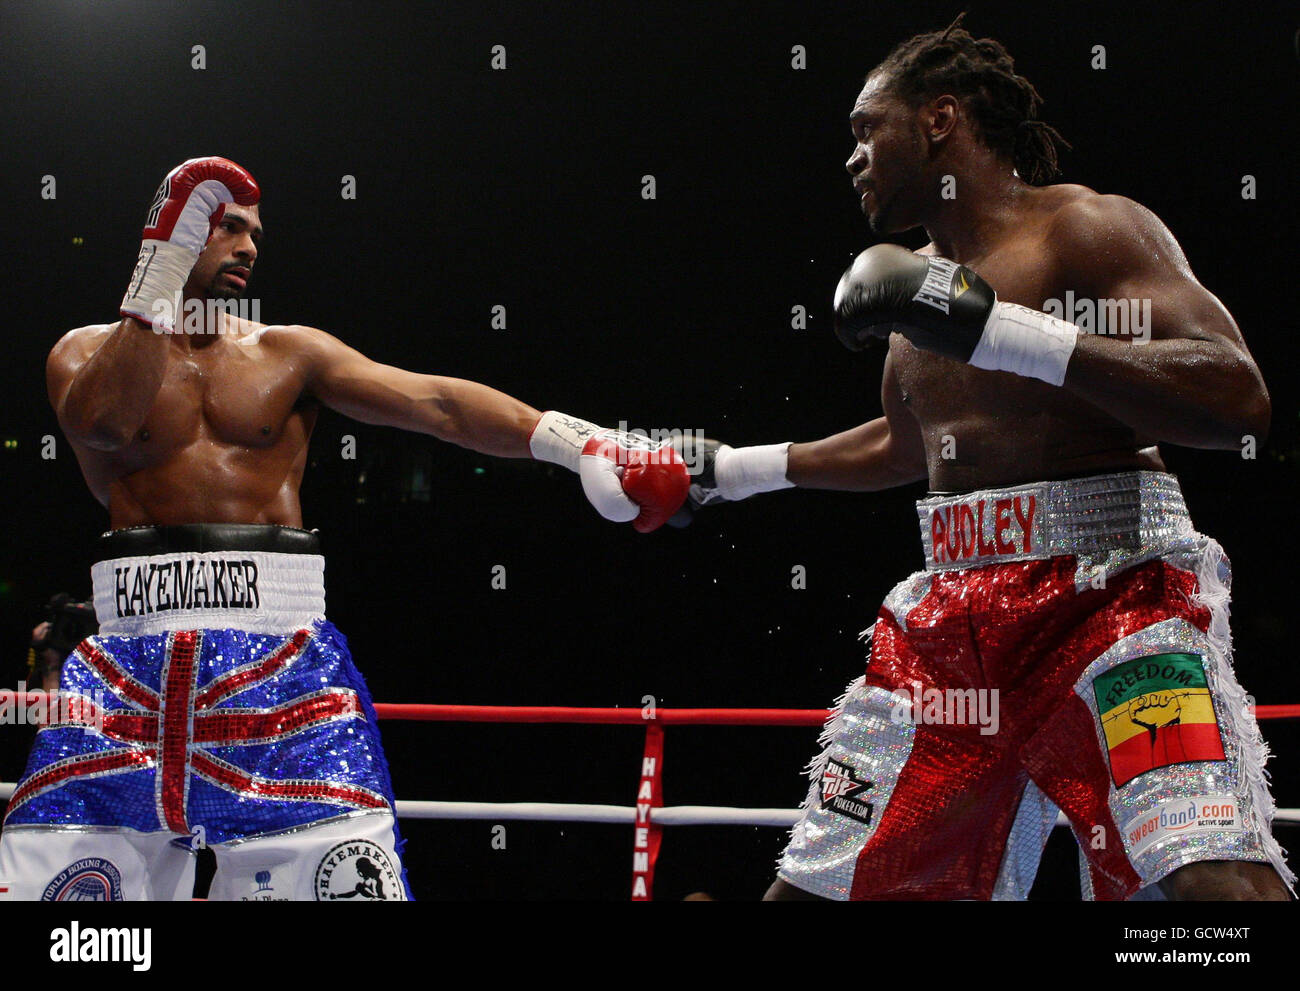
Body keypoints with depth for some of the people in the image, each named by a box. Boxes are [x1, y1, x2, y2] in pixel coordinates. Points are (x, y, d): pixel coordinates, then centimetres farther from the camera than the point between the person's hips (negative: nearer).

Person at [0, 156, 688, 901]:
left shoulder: (286, 353, 14)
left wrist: (571, 438, -14)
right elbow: (102, 421, -12)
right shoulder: (85, 352, 13)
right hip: (133, 651, 0)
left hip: (280, 644, 0)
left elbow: (432, 400, 0)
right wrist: (167, 261, -11)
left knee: (343, 859, -14)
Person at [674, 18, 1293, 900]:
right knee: (809, 886, 6)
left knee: (1215, 878, -31)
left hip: (1112, 590, -7)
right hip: (950, 619, 7)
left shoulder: (1085, 229, -5)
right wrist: (735, 469, 41)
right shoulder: (917, 275, 19)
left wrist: (992, 327, -24)